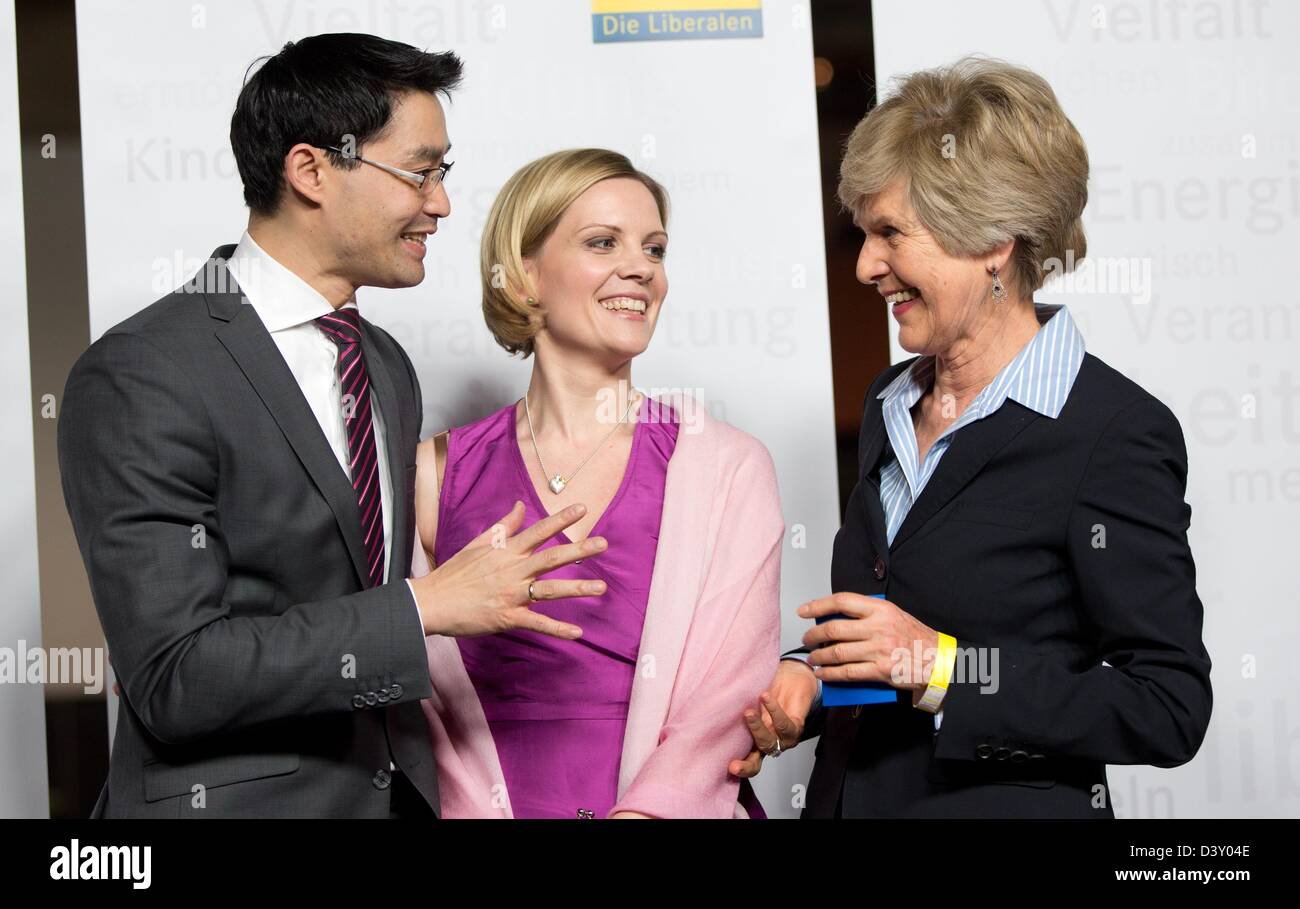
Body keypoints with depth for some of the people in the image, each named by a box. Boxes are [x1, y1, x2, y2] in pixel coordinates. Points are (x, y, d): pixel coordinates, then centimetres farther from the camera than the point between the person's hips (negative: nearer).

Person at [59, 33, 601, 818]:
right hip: (236, 796, -7)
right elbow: (175, 675, -22)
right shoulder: (138, 377, -16)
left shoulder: (388, 367, 10)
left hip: (396, 789, 7)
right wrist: (428, 606, -22)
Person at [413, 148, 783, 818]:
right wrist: (480, 808, -12)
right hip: (496, 805, 0)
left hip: (677, 808, 0)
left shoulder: (729, 467, 0)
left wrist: (640, 810, -18)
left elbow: (729, 702, -5)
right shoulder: (437, 475, 3)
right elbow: (429, 703, 3)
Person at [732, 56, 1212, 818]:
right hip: (850, 796, 7)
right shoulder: (892, 405, 5)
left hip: (1014, 801, -6)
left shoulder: (1117, 435, -17)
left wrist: (942, 665, -22)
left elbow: (1169, 712, -19)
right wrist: (807, 679, -3)